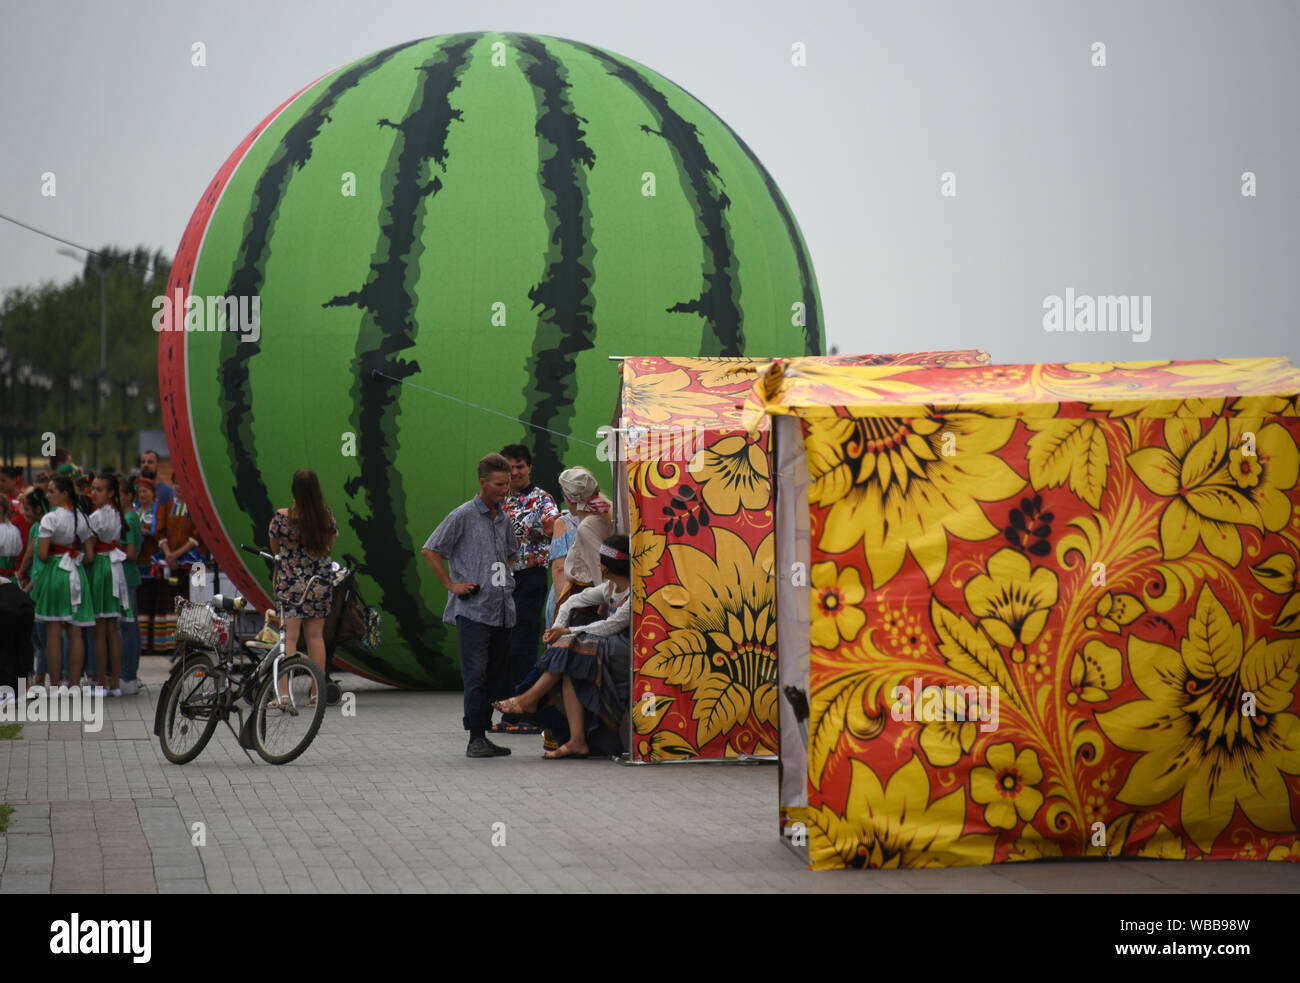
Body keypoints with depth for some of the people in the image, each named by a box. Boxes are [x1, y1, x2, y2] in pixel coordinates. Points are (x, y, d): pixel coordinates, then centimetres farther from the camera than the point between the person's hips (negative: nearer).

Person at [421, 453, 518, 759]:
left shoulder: (505, 520, 15)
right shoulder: (463, 516, -5)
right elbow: (430, 551, -3)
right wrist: (452, 585, -6)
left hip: (502, 610, 7)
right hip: (472, 610, -7)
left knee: (495, 675, 8)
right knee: (476, 675, -11)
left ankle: (483, 734, 14)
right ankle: (476, 739, -10)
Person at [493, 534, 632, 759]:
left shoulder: (636, 593, -12)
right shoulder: (609, 588, 16)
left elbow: (611, 626, -16)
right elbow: (573, 601, 23)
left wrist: (568, 632, -10)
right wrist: (558, 629, 6)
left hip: (625, 653, -8)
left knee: (572, 648, -23)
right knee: (569, 670, -19)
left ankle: (530, 699, -11)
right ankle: (577, 741, -26)